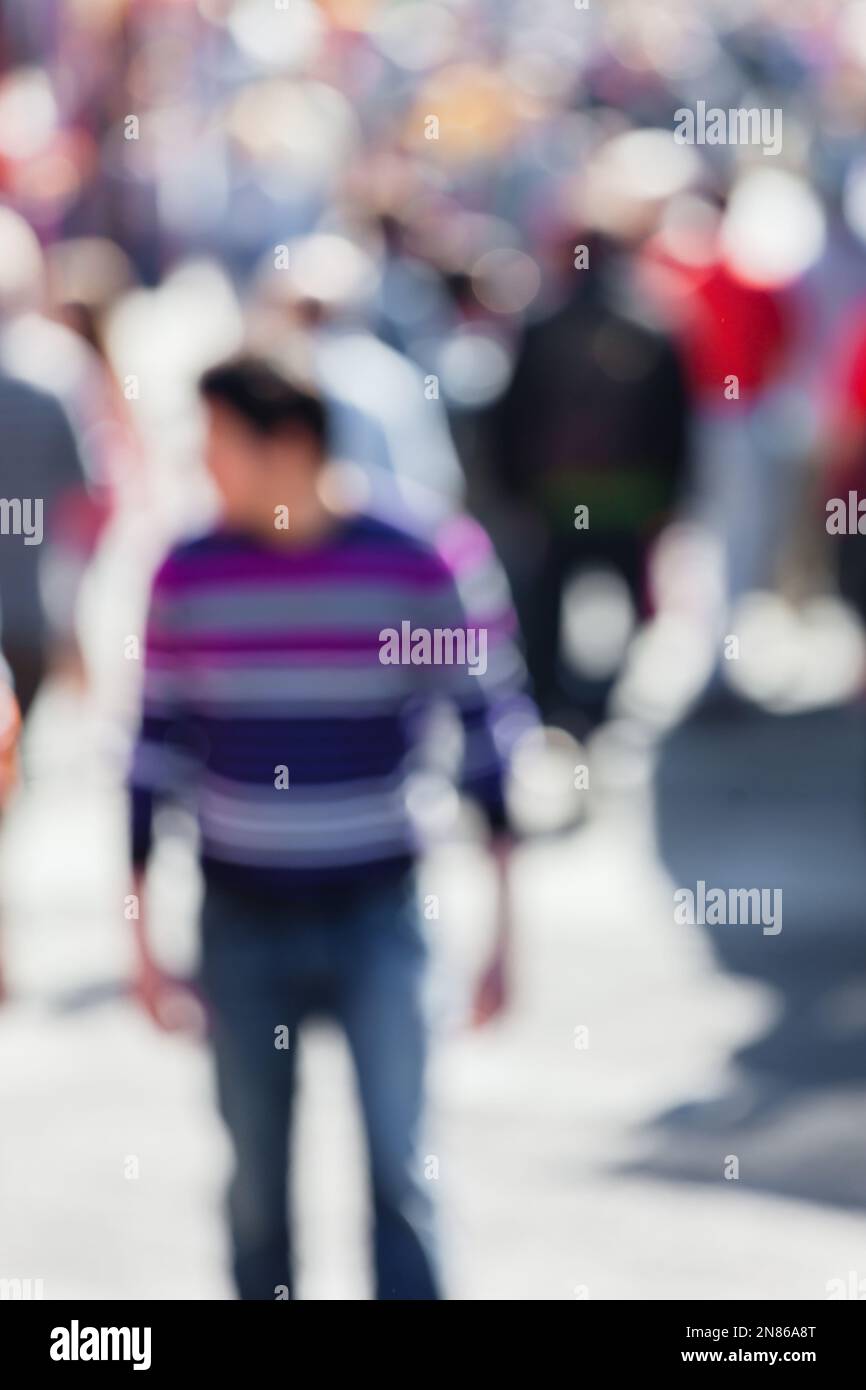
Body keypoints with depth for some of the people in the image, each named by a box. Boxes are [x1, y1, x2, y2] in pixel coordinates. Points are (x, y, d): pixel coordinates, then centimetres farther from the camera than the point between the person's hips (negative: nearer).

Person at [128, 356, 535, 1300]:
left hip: (377, 915, -2)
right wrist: (140, 934, 6)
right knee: (257, 1184, 9)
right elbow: (155, 758, 6)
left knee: (400, 1170, -7)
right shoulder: (189, 578, -2)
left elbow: (486, 735, -1)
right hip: (241, 926, 2)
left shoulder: (414, 570, -8)